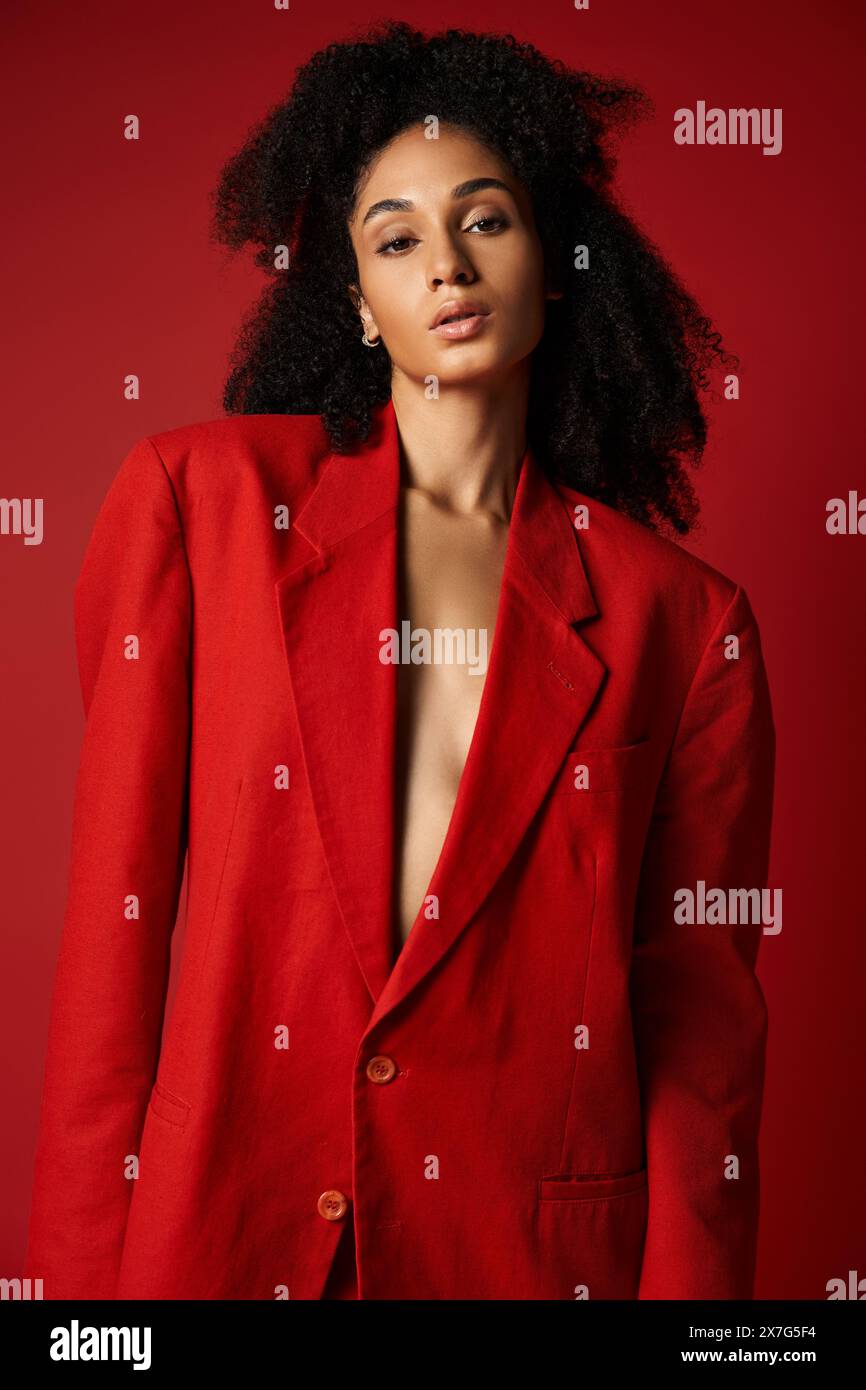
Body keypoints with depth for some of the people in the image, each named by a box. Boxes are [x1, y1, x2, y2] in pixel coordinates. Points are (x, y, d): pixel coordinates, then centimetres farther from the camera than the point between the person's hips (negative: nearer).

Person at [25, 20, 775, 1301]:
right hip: (232, 1213, 0)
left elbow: (703, 1013, 1)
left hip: (544, 1235, 1)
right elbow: (113, 913, -3)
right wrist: (84, 1268, -4)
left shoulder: (678, 614, 0)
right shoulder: (201, 495, -1)